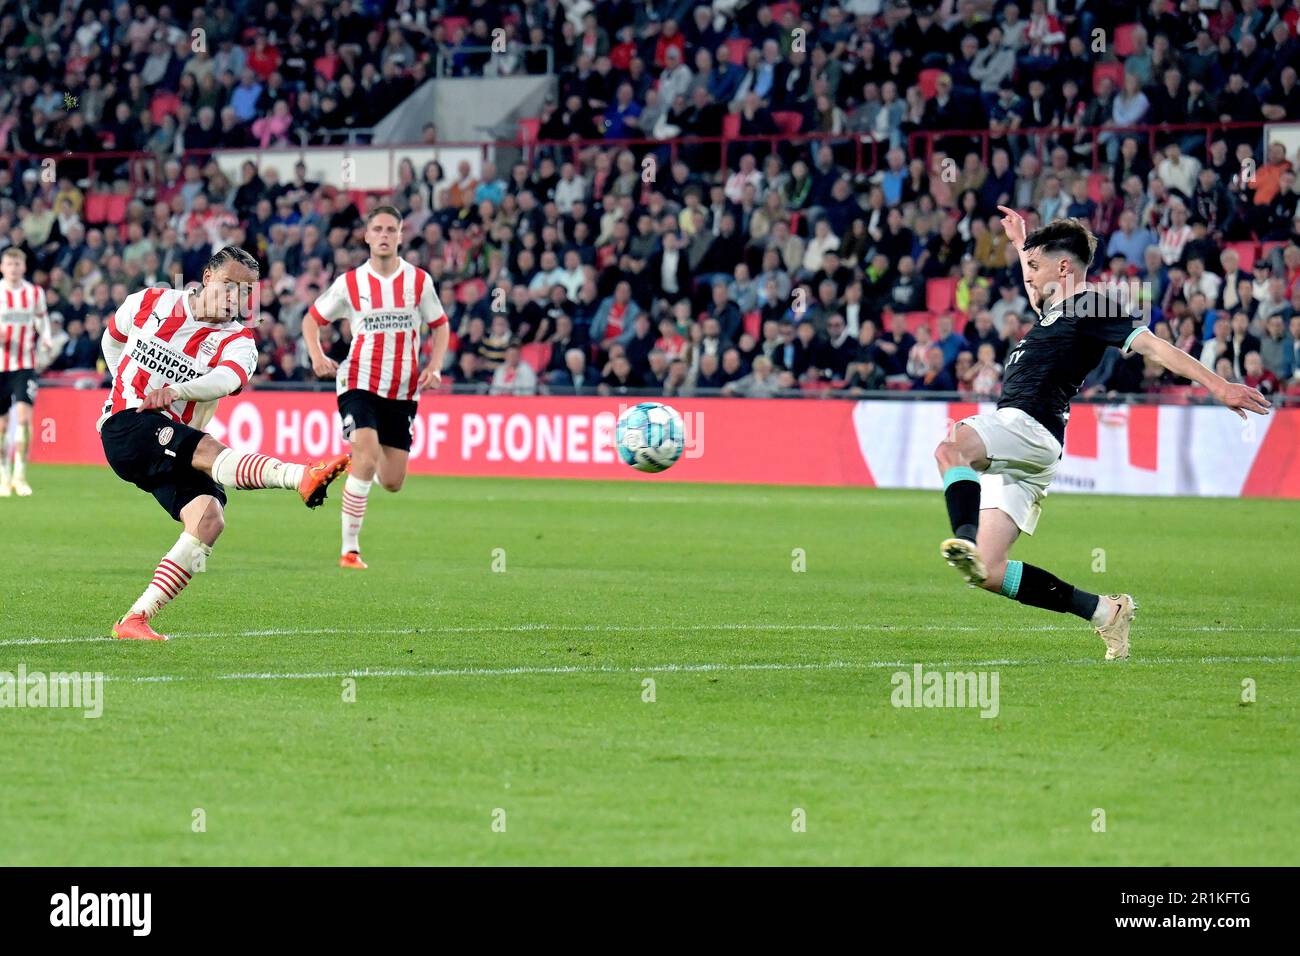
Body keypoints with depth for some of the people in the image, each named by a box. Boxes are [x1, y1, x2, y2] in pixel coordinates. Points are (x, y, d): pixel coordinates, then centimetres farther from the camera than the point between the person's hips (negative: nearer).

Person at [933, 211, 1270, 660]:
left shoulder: (1090, 306, 2)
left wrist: (1219, 387, -17)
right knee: (991, 574, 0)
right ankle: (1103, 610, 7)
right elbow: (1037, 293, 54)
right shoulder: (1055, 311, 28)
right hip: (1012, 458, 9)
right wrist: (1020, 242, 62)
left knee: (952, 446, -37)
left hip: (1029, 426, -9)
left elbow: (1153, 346, -8)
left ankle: (966, 542, -55)